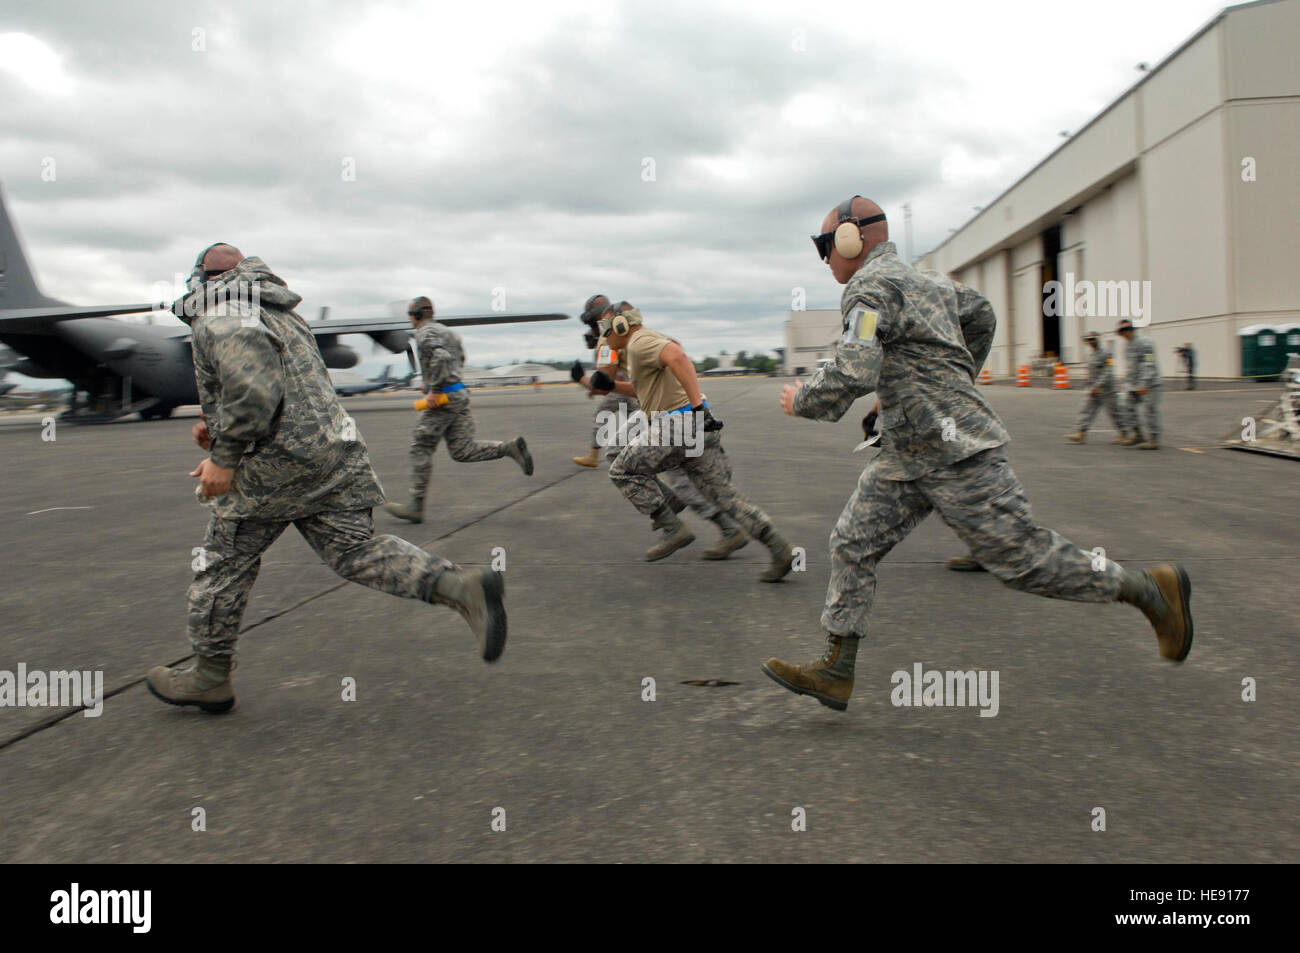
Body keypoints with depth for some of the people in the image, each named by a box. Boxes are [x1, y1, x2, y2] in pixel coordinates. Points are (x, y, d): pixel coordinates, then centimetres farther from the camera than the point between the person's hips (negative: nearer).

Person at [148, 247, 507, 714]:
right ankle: (465, 588, -17)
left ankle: (209, 677, 21)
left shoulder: (217, 321, -6)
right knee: (358, 551, 3)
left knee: (224, 562, 9)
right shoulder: (282, 315, 24)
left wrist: (223, 456, -15)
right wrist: (221, 428, 26)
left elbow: (252, 390, -23)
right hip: (335, 450, 8)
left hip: (274, 464, -8)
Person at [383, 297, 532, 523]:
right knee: (461, 451, 7)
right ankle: (511, 447, -9)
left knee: (421, 448, -1)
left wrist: (434, 390, -22)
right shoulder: (446, 331, 20)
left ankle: (416, 507, 2)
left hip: (443, 398, -9)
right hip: (459, 394, 9)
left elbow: (440, 357, -25)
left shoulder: (425, 333, -8)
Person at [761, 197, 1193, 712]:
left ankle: (1150, 589, 15)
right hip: (908, 455, 10)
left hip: (954, 451, -10)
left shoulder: (870, 288, -15)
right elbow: (980, 314, 32)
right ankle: (835, 671, 8)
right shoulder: (920, 278, 16)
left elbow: (852, 375, -28)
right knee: (854, 544, 5)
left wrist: (801, 400, -10)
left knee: (1021, 557, -2)